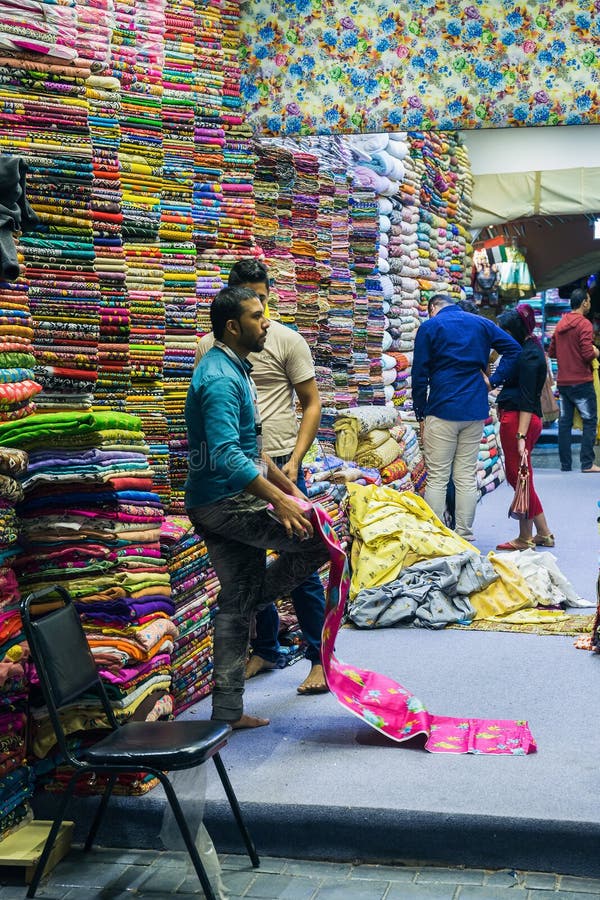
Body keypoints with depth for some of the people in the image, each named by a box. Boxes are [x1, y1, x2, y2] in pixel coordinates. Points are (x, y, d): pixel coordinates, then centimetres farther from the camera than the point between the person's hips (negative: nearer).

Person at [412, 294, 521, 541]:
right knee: (467, 478, 7)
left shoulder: (429, 327, 1)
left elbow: (419, 374, -2)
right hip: (476, 412, 4)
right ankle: (465, 537, 9)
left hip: (442, 410, -4)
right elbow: (513, 348, 8)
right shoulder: (481, 323, 13)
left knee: (437, 478, -1)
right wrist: (495, 379, 5)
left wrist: (420, 412, 4)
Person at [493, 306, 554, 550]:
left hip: (517, 419, -10)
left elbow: (527, 399, -20)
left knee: (518, 476, -3)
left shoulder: (528, 356, -16)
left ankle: (525, 539, 6)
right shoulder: (531, 347, 15)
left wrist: (521, 436, -23)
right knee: (517, 476, 15)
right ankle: (543, 533, 20)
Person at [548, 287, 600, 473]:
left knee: (564, 422, 8)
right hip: (581, 381, -7)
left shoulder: (560, 325, 10)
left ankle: (565, 464, 10)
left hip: (563, 381, 7)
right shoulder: (584, 324, -12)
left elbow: (551, 352, 14)